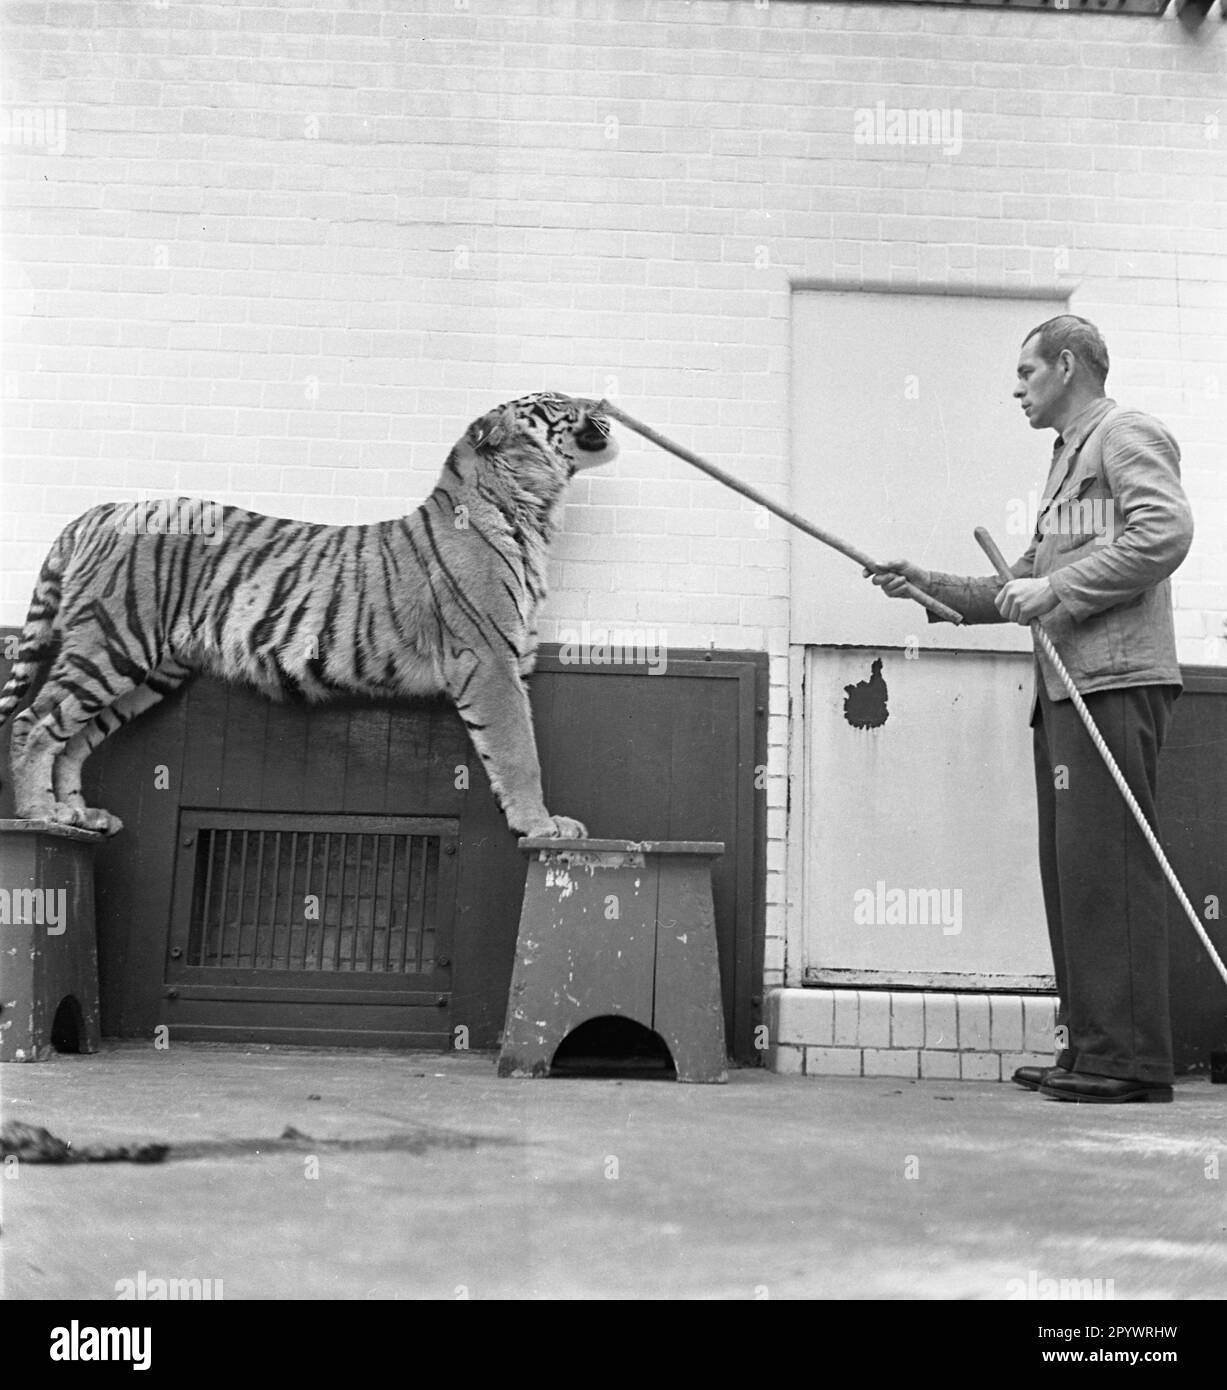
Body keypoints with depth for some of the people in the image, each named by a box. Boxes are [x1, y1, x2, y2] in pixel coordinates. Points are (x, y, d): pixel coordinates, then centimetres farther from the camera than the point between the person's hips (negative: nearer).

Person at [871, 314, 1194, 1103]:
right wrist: (931, 587, 18)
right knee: (1070, 869, 6)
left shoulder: (1125, 435, 1)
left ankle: (1131, 1059, -11)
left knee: (1105, 864, -12)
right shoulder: (1069, 461, 28)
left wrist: (1056, 587, -16)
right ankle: (1090, 1050, 10)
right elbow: (1023, 586, 26)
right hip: (1067, 686, 9)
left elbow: (1166, 532, -16)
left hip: (1113, 681, -9)